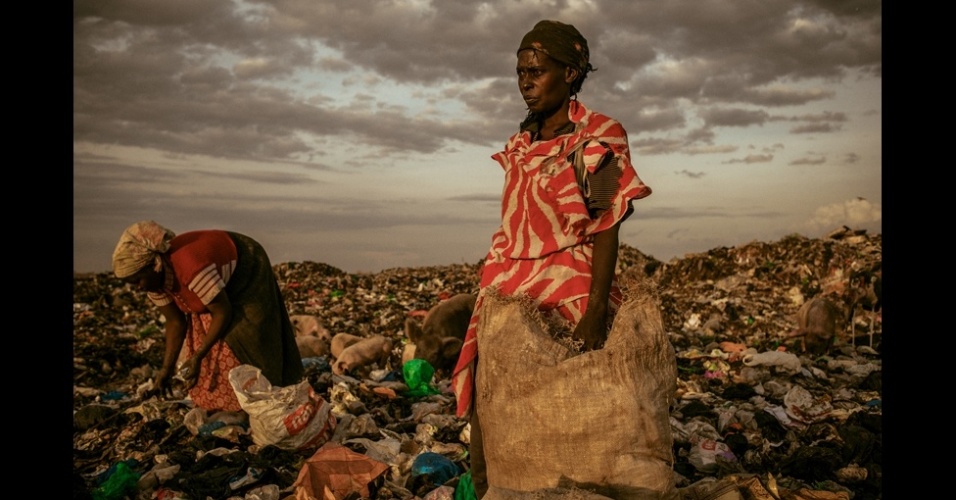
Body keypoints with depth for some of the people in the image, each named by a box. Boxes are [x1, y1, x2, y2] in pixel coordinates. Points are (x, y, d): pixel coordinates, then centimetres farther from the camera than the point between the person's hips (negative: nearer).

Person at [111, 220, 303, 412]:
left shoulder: (191, 267, -41)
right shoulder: (154, 278, -16)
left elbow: (223, 312, -31)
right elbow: (175, 321, -6)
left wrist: (198, 356, -27)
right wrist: (167, 367, -9)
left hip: (247, 274, -8)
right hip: (222, 286, 8)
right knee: (201, 337, 0)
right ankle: (216, 408, 10)